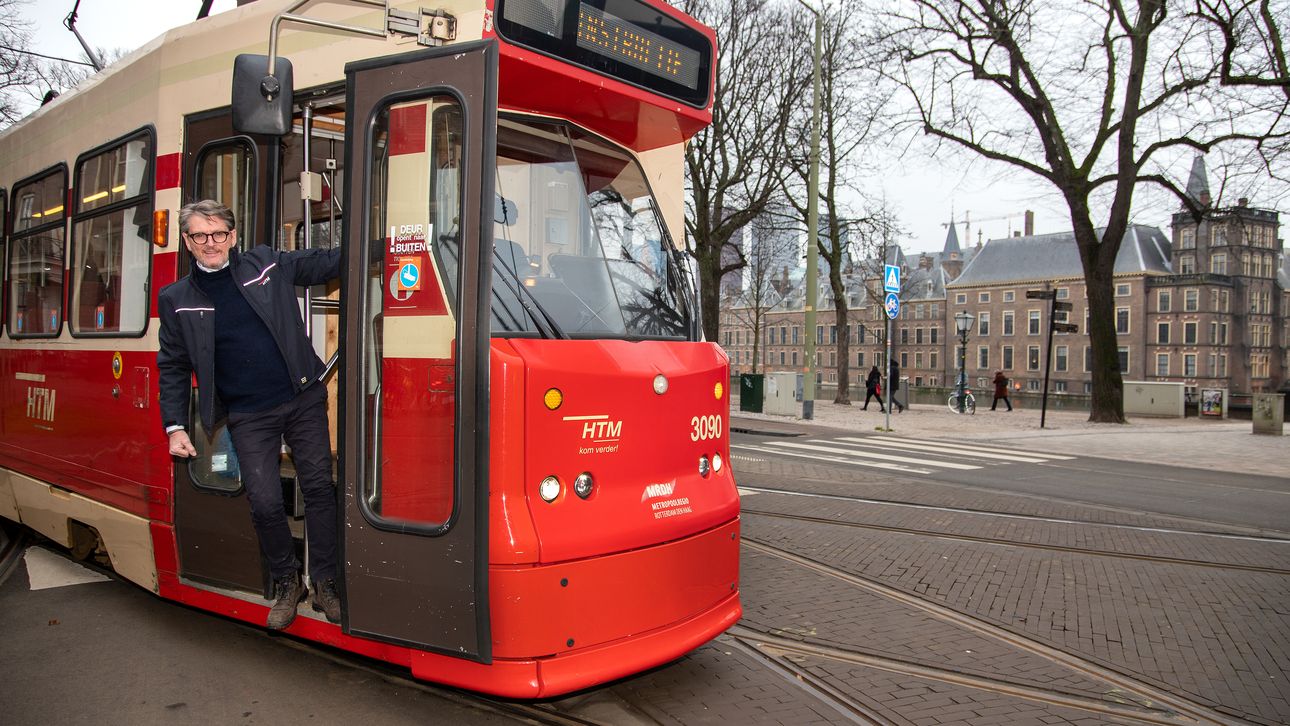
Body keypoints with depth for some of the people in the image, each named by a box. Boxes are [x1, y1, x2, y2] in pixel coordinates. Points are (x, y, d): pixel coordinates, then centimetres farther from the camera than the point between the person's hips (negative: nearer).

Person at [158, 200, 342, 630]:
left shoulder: (267, 264, 3)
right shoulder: (176, 300, 6)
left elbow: (325, 263, 13)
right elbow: (172, 367, 10)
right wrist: (175, 426, 5)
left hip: (303, 400, 0)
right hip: (248, 417, 0)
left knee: (319, 488, 2)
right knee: (265, 503, -4)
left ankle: (324, 584, 16)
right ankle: (286, 584, 21)